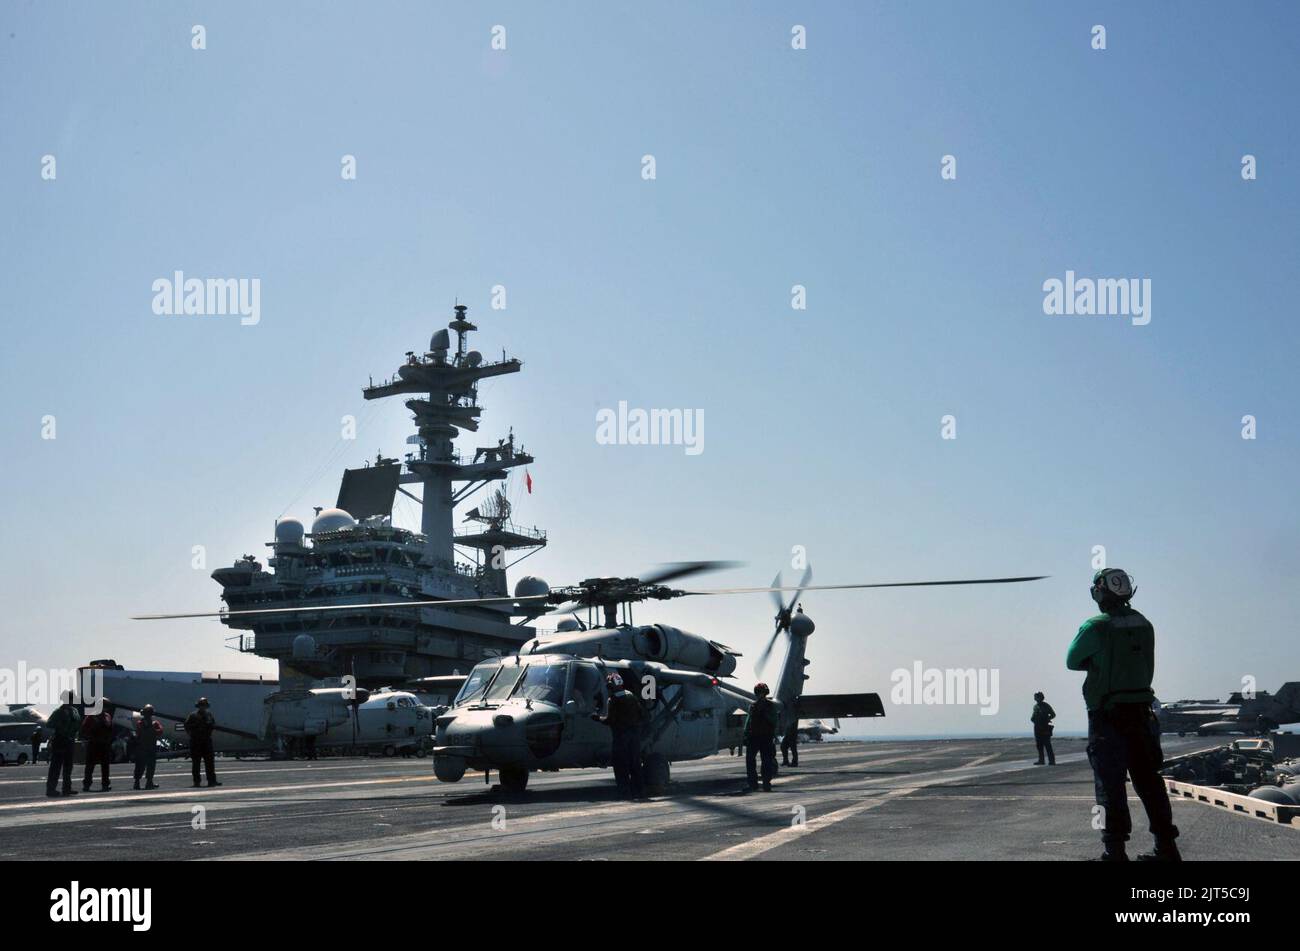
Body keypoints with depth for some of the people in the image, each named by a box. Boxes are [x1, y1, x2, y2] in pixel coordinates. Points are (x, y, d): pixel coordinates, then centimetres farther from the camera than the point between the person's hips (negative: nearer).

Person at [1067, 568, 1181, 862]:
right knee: (1148, 780, 13)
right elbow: (1147, 669, 14)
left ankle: (1115, 851, -2)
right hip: (1140, 713, 6)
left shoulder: (1095, 627, -13)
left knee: (1110, 785, -2)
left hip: (1107, 717, -5)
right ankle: (1166, 847, 17)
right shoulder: (1144, 626, 5)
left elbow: (1072, 661, -2)